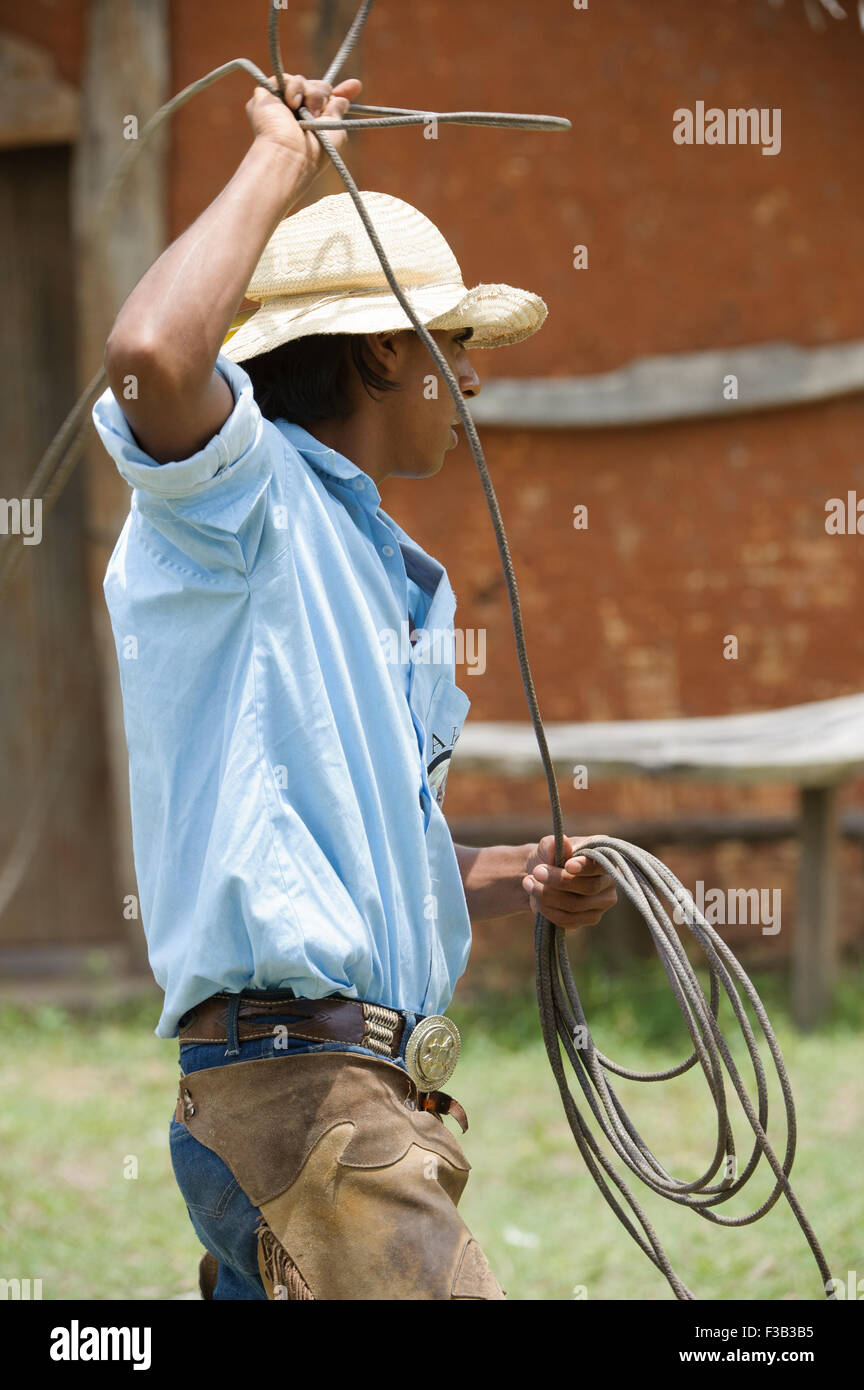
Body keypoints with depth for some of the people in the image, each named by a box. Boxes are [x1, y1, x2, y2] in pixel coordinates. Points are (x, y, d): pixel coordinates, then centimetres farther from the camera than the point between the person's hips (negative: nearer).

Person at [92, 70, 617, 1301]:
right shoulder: (243, 496, -4)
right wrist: (279, 159, -15)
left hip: (382, 1096, 10)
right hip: (296, 1089, -10)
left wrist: (514, 879, 13)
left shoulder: (387, 573, 24)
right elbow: (150, 355, -28)